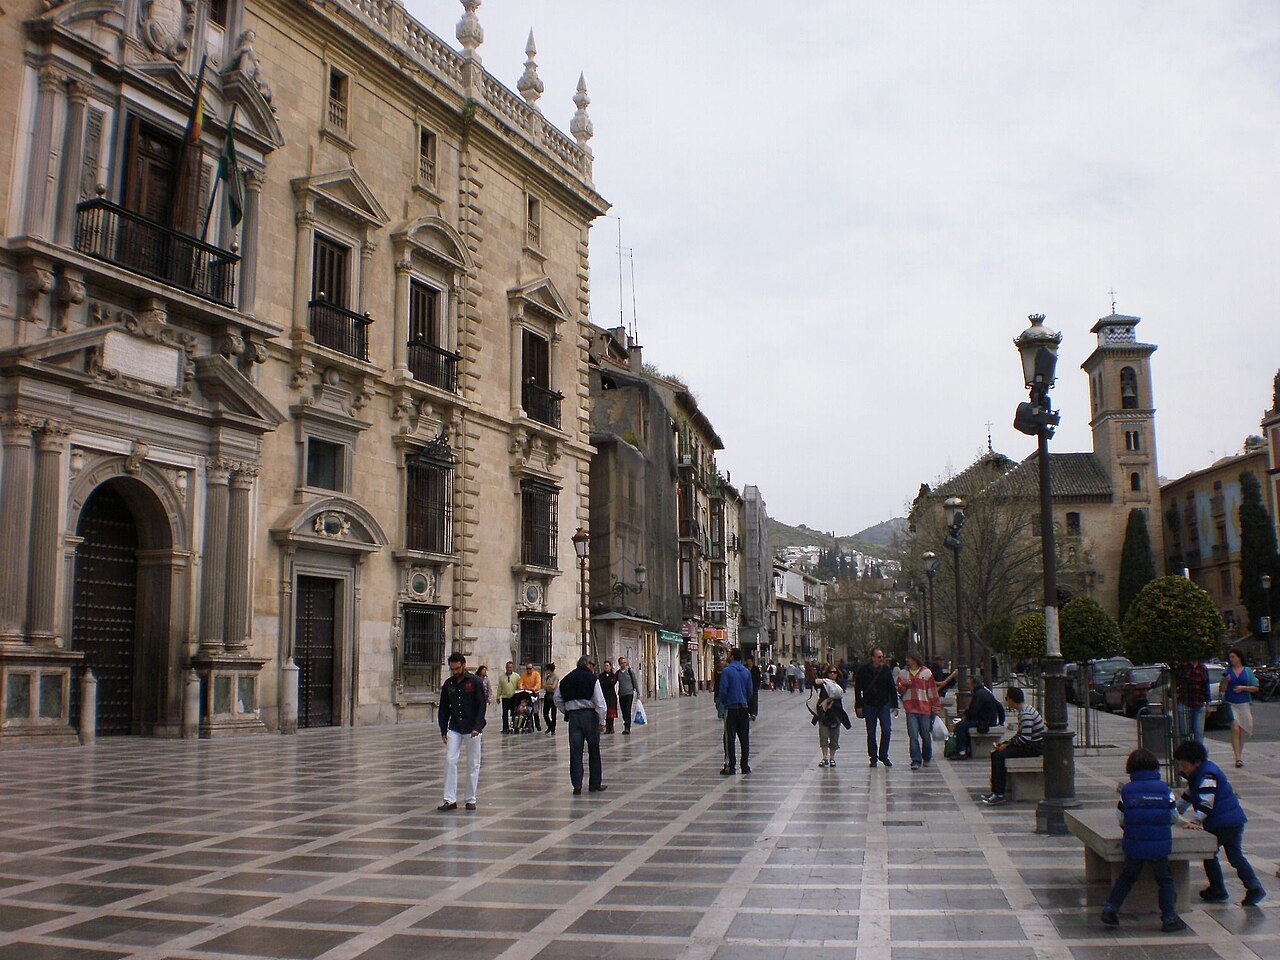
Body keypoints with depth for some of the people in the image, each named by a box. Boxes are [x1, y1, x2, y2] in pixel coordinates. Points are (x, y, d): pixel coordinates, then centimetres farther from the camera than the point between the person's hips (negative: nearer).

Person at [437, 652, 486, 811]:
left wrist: (477, 727, -18)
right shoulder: (448, 684, 7)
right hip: (454, 730, 3)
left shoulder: (475, 682, -6)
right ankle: (450, 800, -3)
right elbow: (443, 709, 12)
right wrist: (443, 731, 7)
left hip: (472, 730, -3)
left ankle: (471, 800, 11)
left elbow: (481, 706, -9)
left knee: (473, 764, 2)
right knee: (449, 761, -6)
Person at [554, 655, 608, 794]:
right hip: (589, 715, -3)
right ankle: (595, 784, 15)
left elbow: (558, 699, 12)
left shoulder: (566, 679, 10)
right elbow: (600, 702, -10)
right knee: (594, 752, 9)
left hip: (573, 716, 3)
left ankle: (577, 785, 3)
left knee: (575, 752, 5)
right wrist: (601, 721, -5)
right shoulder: (592, 678, -5)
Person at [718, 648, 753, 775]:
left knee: (730, 738, -1)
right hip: (744, 708, 5)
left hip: (731, 708, -5)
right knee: (744, 738, 9)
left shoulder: (727, 671, -10)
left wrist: (720, 701, 6)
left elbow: (723, 690, -12)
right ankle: (745, 766, 11)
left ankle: (730, 766, -2)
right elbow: (750, 691, 9)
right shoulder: (746, 671, 7)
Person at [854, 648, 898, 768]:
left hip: (884, 705, 1)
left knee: (886, 730, -9)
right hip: (869, 705, -1)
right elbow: (857, 689, -1)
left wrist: (895, 705, 5)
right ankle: (873, 757, 13)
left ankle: (883, 755, 6)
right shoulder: (863, 670, -4)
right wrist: (858, 706, -4)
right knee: (871, 733, 4)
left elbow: (892, 689, 8)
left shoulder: (886, 670, 2)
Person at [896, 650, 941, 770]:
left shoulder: (926, 672, 2)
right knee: (913, 736, -6)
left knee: (926, 735, 8)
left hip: (925, 709, -1)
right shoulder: (903, 673, 9)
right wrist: (903, 685, -7)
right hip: (910, 709, 1)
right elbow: (899, 691, 14)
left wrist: (936, 707, 4)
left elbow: (932, 691, 5)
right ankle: (916, 761, -3)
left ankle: (927, 758, 28)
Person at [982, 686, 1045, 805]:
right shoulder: (1022, 711, 14)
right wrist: (1005, 742, 7)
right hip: (1029, 745, 10)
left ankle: (999, 794, -20)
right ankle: (995, 790, 7)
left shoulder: (1026, 714, -19)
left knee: (1000, 756, -22)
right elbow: (1020, 735, 20)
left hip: (1035, 747, -10)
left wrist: (1007, 745, -14)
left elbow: (1025, 738, -25)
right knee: (995, 754, 6)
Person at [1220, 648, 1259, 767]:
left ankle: (1240, 755, 22)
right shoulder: (1227, 671, 7)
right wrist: (1226, 681, -12)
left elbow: (1255, 688, 5)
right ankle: (1238, 758, -16)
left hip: (1244, 704, 1)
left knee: (1242, 731, 7)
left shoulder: (1248, 671, 6)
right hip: (1230, 703, -1)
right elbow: (1222, 689, 7)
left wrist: (1243, 688, -9)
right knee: (1235, 729, -13)